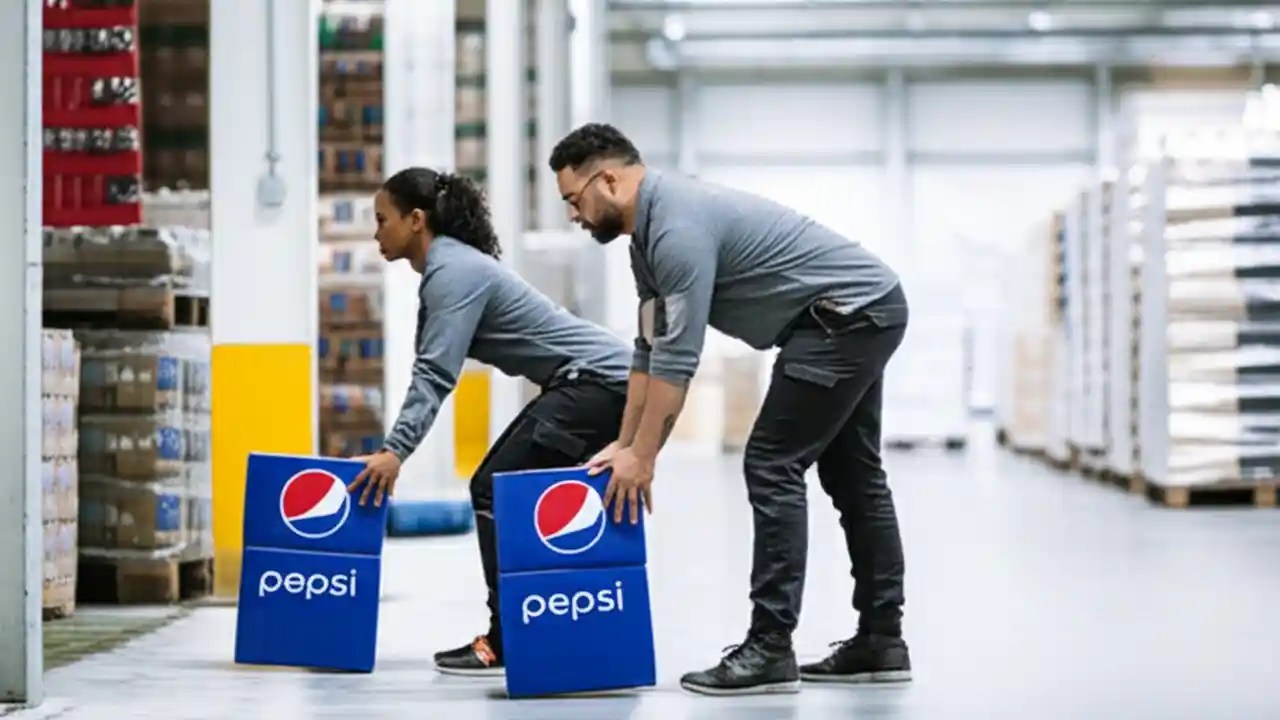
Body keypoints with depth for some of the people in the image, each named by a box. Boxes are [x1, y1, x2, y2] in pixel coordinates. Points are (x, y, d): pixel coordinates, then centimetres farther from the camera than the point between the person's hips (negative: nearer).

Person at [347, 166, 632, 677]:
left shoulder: (455, 271, -16)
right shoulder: (444, 269, 14)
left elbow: (436, 374, -25)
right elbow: (429, 370, 13)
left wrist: (395, 450, -30)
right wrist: (394, 447, 6)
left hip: (599, 379, -10)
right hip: (584, 383, 10)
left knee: (498, 491, -13)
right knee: (495, 490, 11)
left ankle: (510, 642, -12)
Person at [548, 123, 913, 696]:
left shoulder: (678, 228, -22)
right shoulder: (650, 232, 11)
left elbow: (677, 358, -22)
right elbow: (651, 349, 17)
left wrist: (642, 458, -15)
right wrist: (624, 443, 15)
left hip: (850, 314, -11)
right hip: (868, 311, 11)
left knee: (772, 467, -9)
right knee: (852, 474, 14)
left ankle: (770, 650, -9)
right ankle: (880, 640, 19)